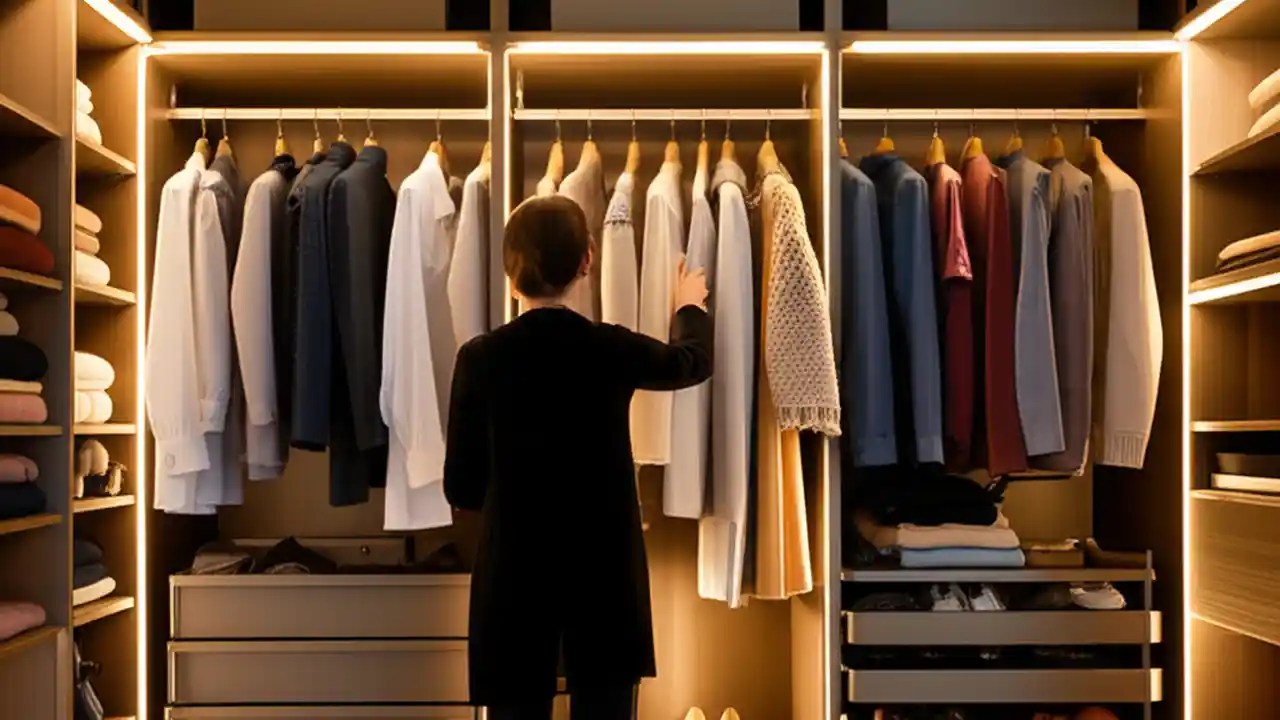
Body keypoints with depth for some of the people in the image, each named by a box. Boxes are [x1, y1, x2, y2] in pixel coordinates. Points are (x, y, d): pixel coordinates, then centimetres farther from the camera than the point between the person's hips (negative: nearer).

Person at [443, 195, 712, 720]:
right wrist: (689, 306, 36)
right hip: (605, 572, 0)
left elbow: (460, 487, -2)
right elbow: (694, 361, 16)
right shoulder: (612, 348, -7)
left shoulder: (480, 358, -8)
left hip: (514, 576, 0)